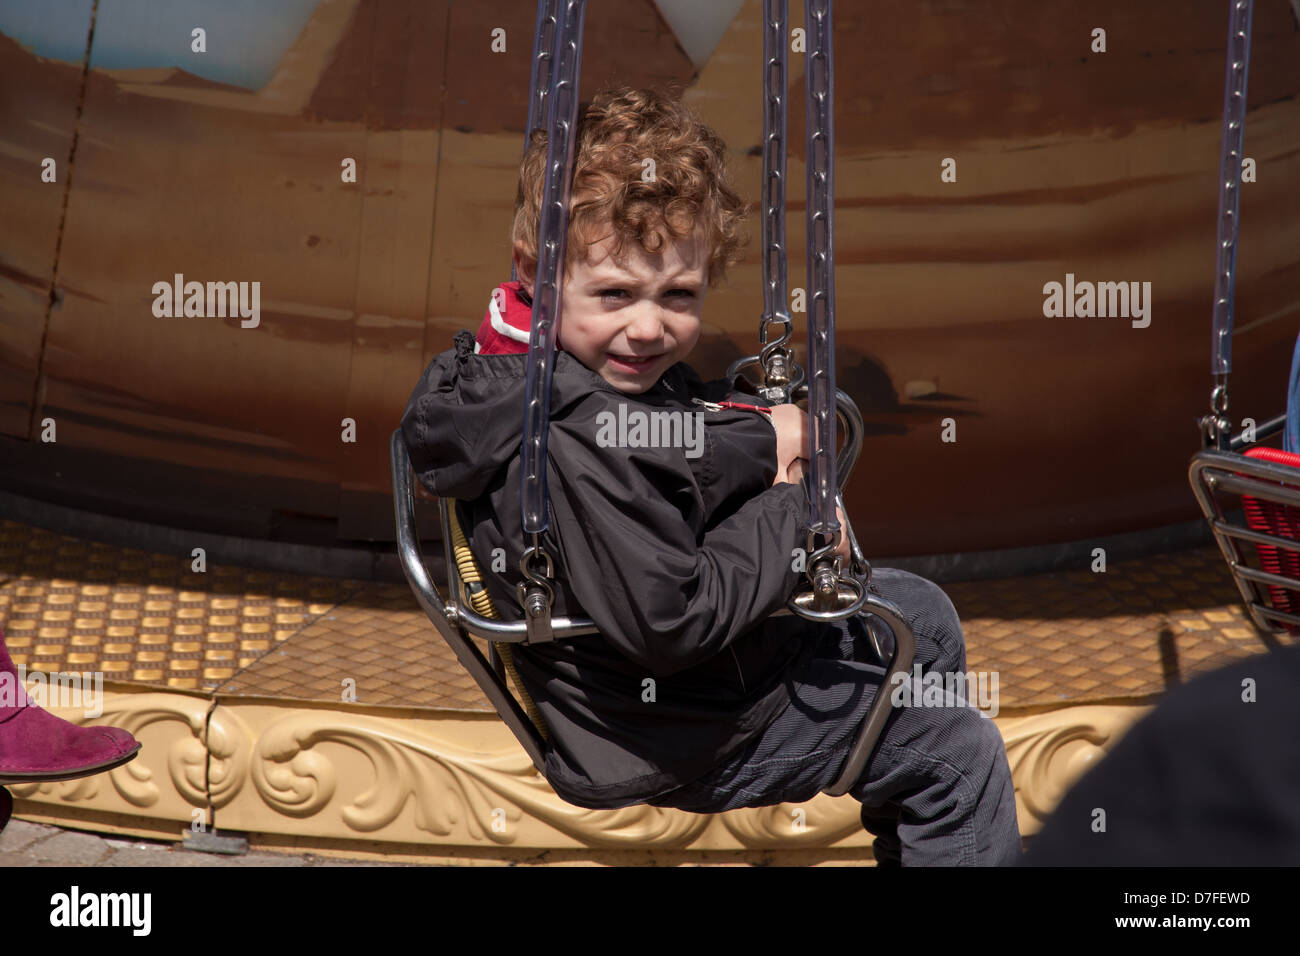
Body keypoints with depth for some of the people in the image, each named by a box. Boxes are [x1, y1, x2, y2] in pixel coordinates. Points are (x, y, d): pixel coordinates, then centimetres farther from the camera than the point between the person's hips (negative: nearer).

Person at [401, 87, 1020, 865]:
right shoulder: (572, 442, -33)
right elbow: (668, 622, -33)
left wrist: (767, 434, -17)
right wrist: (786, 508, -21)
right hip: (669, 745, -10)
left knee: (917, 612, 26)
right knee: (967, 752, 1)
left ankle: (907, 828, 42)